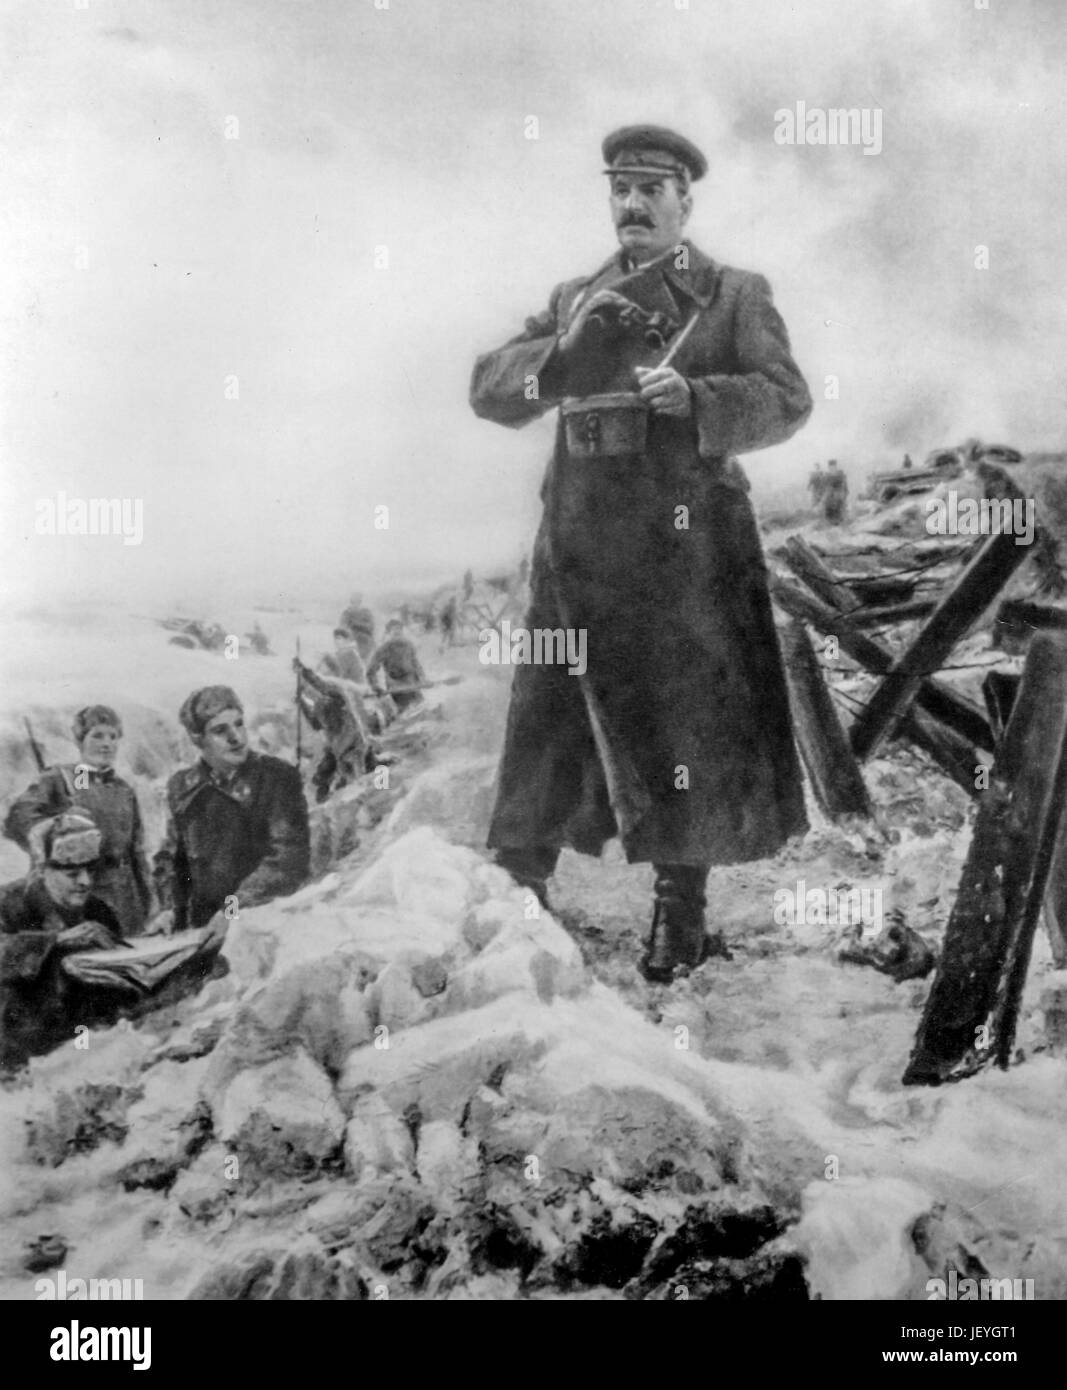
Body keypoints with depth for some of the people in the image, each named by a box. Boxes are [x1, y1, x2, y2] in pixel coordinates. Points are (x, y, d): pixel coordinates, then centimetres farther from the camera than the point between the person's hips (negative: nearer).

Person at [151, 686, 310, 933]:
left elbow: (290, 856, -9)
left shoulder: (277, 777, -3)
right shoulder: (183, 787, 11)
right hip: (203, 927, 4)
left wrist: (241, 902, -18)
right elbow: (171, 856, 22)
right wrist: (171, 908, 7)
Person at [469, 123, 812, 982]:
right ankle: (517, 894, 15)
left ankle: (681, 913, 14)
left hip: (688, 548, -2)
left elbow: (786, 400, -2)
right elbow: (489, 392, 8)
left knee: (686, 724, 2)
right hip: (580, 546, 3)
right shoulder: (574, 299, 16)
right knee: (549, 724, 4)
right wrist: (563, 349, -10)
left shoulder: (735, 296, 8)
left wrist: (693, 399, -19)